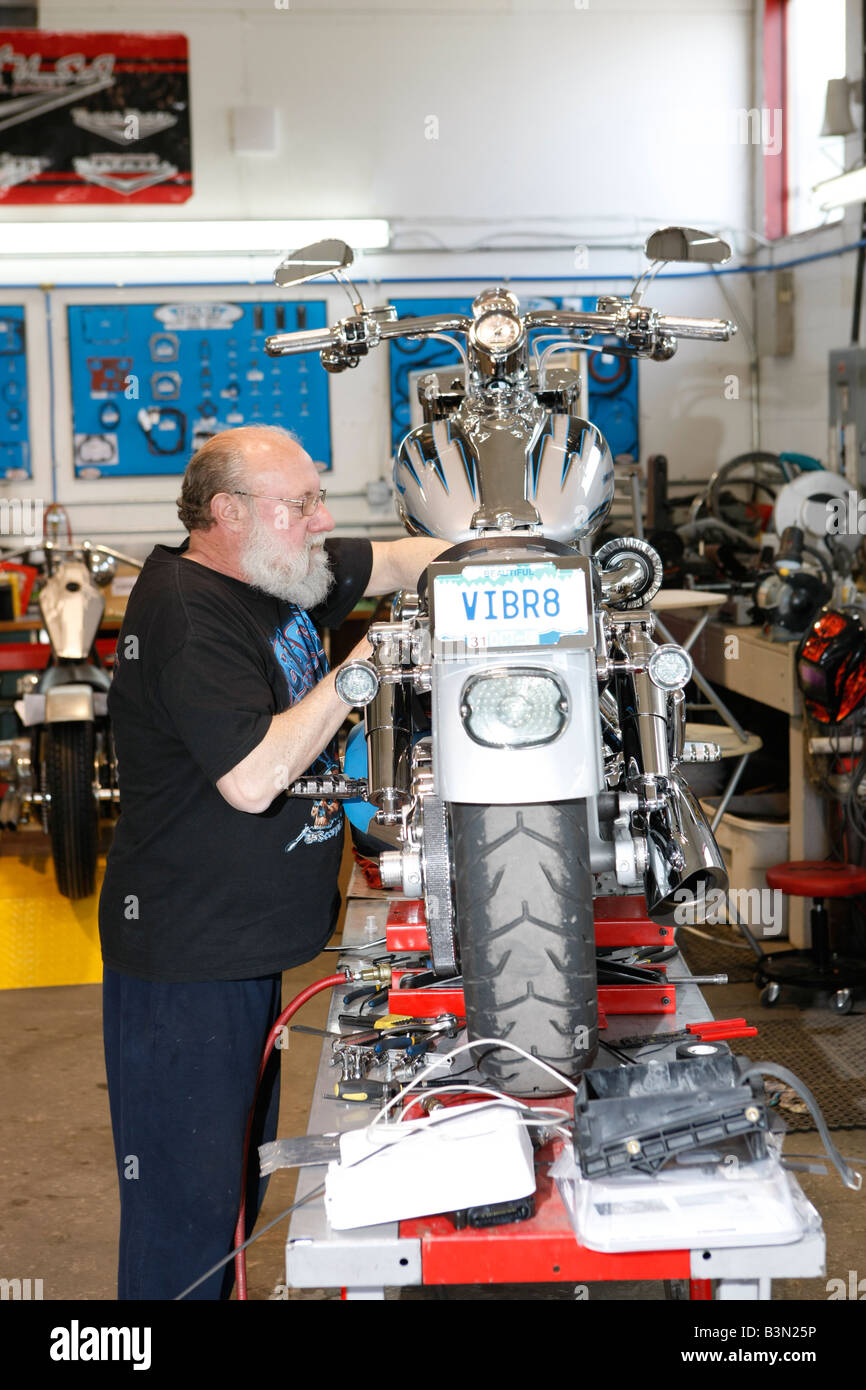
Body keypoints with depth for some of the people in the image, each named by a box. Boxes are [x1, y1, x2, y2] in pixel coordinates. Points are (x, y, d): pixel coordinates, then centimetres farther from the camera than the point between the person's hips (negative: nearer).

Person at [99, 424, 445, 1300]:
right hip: (184, 962, -10)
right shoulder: (186, 614, -22)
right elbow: (254, 778, -30)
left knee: (239, 1173, 22)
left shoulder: (271, 574, 7)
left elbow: (397, 560, 18)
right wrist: (359, 669, -22)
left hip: (250, 943, 10)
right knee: (186, 1195, -1)